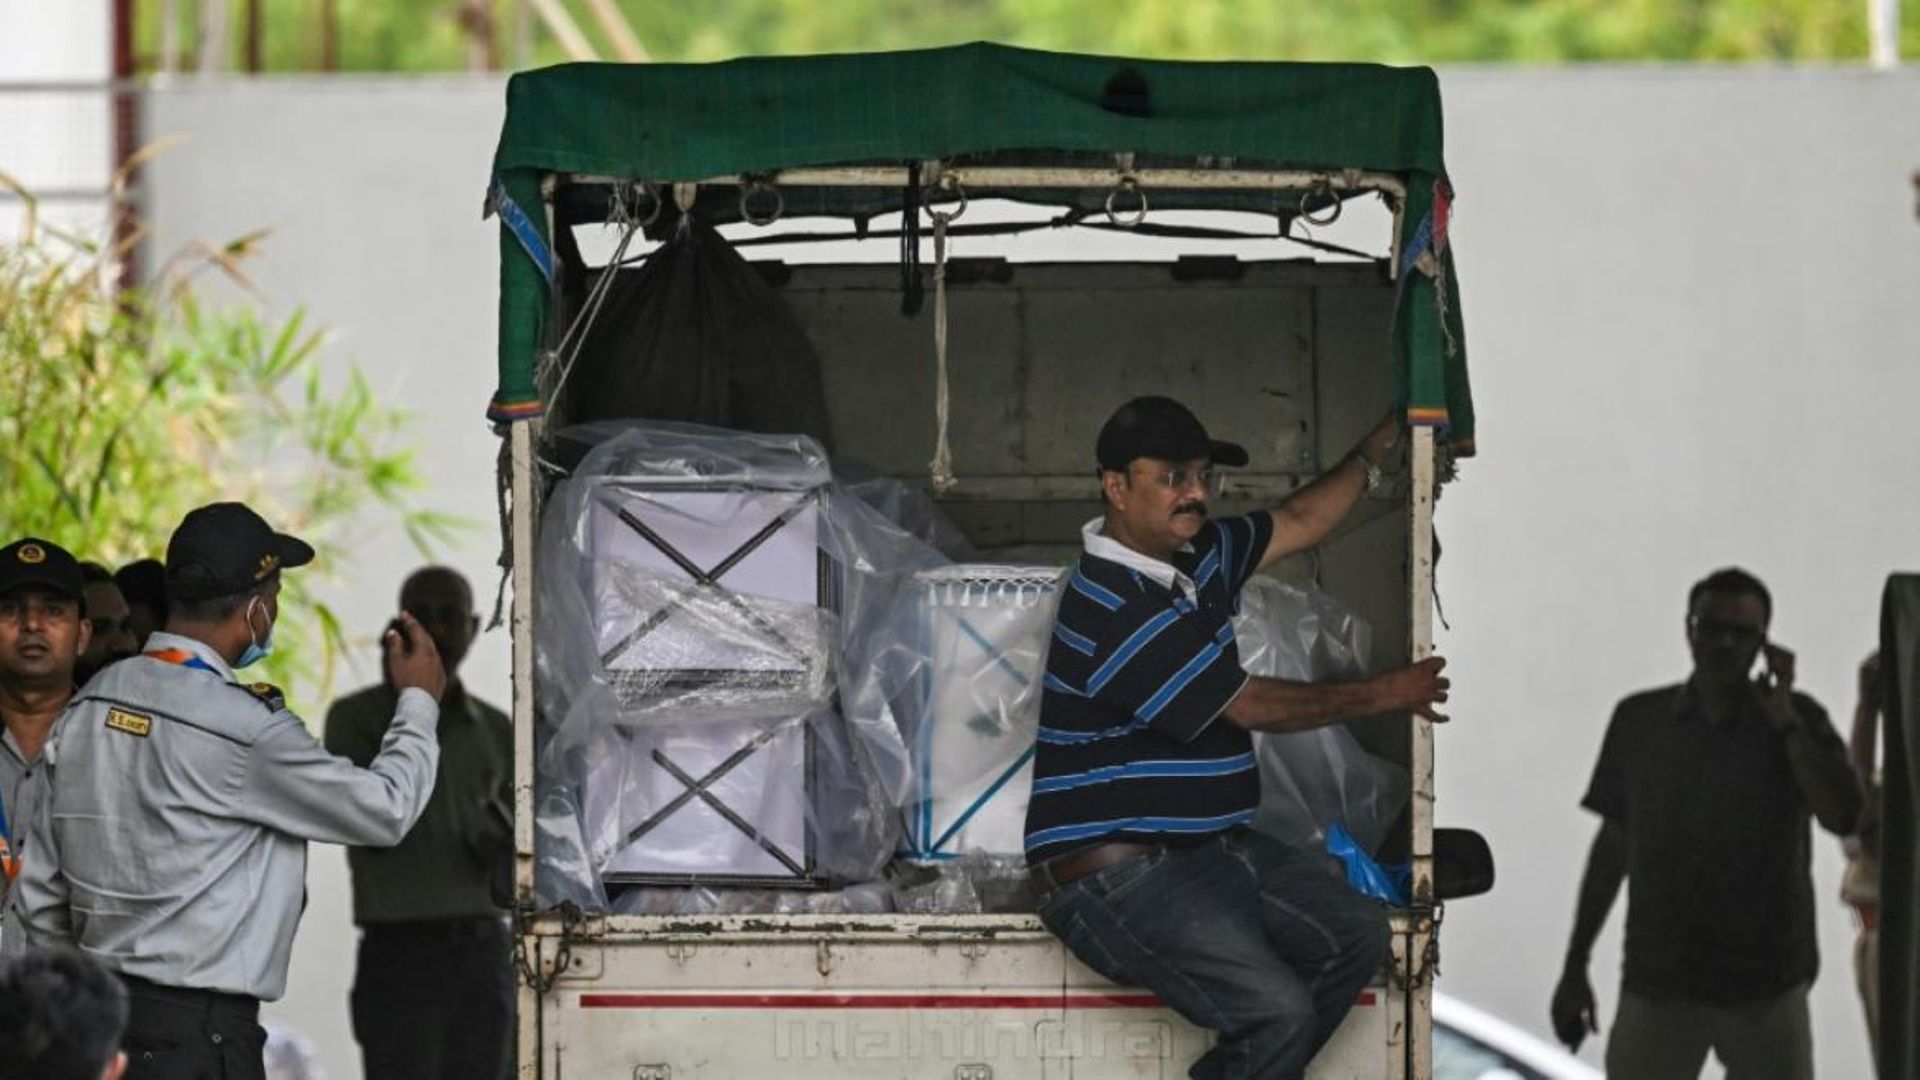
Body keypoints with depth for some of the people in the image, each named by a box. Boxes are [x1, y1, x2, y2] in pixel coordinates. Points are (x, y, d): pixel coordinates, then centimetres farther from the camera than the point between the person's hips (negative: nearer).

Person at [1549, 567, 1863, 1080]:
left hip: (1764, 983, -1)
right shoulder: (1640, 721, 4)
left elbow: (1842, 817, -15)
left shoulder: (1797, 720, -1)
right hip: (1658, 984, 1)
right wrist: (1575, 967, 9)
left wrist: (1785, 722, -16)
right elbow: (1613, 845, 10)